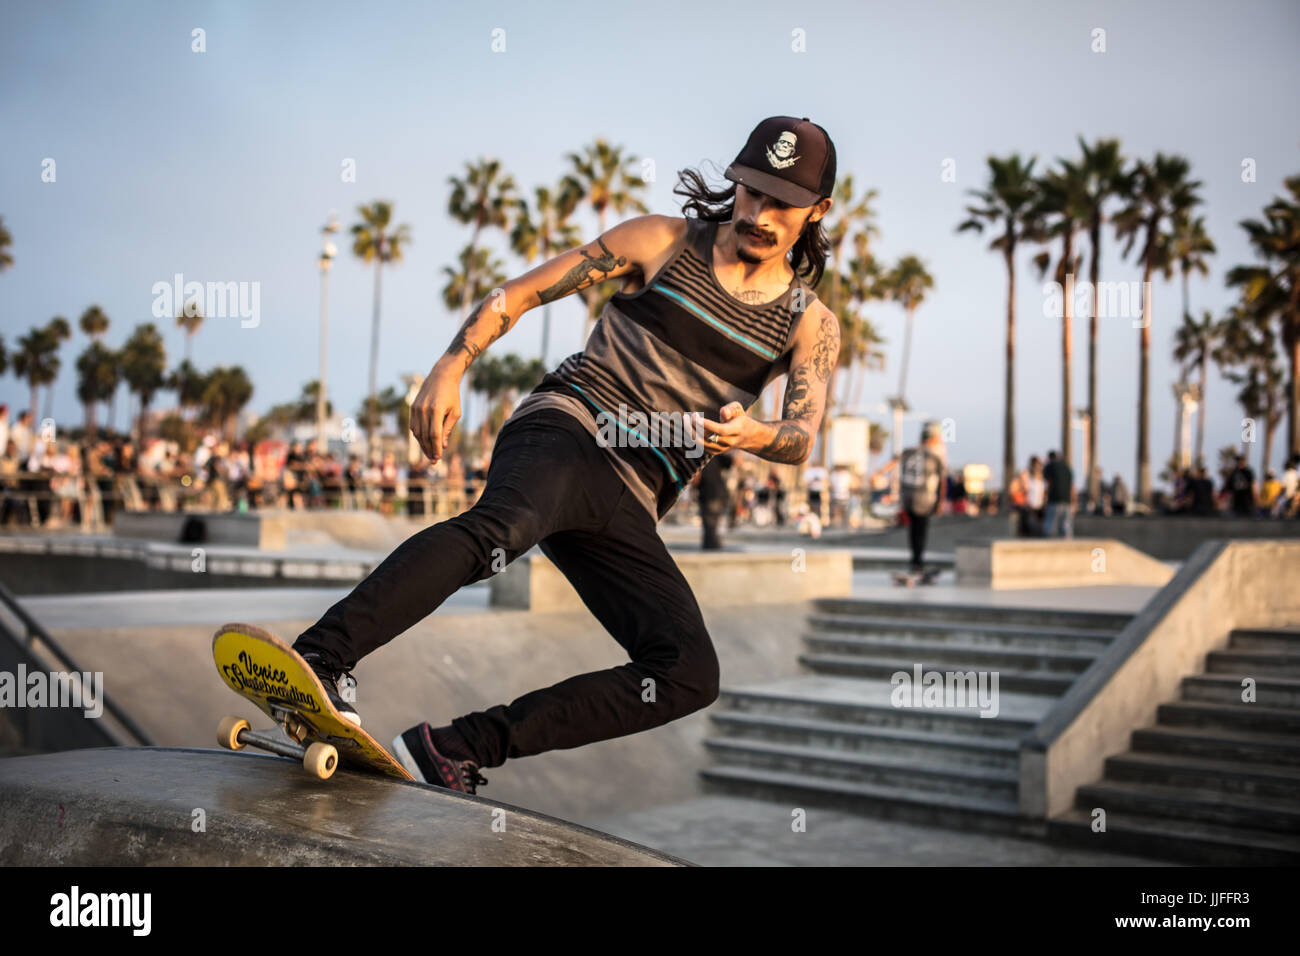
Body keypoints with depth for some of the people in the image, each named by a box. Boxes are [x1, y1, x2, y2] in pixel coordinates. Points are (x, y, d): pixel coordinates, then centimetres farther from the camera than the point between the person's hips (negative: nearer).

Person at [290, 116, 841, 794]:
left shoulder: (811, 323, 16)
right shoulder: (664, 241, 12)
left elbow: (801, 441, 1)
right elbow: (520, 292, 10)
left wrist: (752, 435, -24)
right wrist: (450, 368, -8)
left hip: (630, 507, 3)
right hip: (564, 429, -3)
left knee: (691, 674, -17)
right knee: (499, 527, -38)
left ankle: (454, 751, -19)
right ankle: (314, 662, -50)